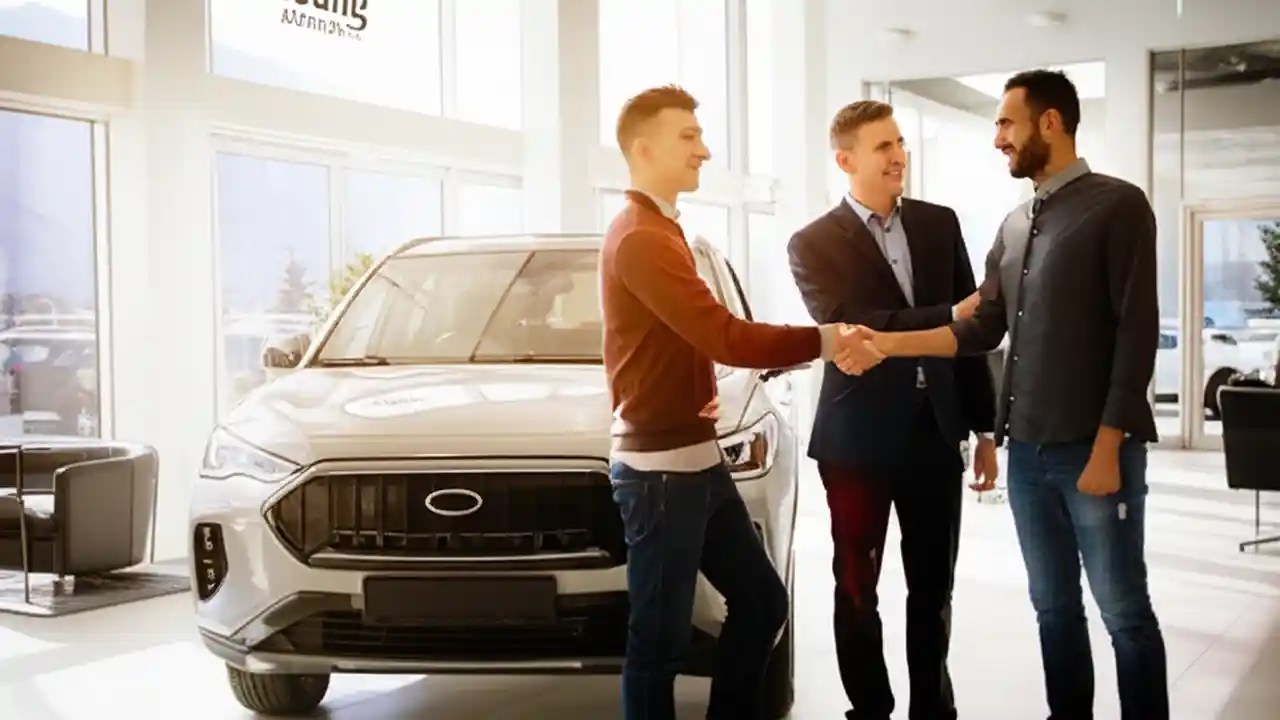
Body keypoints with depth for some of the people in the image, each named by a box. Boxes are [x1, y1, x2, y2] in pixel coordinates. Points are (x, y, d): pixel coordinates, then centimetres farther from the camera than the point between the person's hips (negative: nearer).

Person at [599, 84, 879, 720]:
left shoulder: (659, 231, 17)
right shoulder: (641, 238, -17)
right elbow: (724, 337, -24)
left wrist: (702, 391, 3)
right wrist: (823, 341, -22)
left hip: (697, 458, 10)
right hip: (661, 467, -10)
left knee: (762, 600, 15)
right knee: (661, 636, -3)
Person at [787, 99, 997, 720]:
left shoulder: (940, 224, 7)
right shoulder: (813, 244, -5)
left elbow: (968, 325, 10)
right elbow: (846, 327, -19)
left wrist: (984, 428, 8)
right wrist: (947, 318, -27)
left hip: (934, 433, 4)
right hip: (859, 439, -3)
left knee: (933, 586, 13)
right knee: (857, 589, 7)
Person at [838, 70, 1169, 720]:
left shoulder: (1117, 206, -6)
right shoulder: (1014, 225, 14)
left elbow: (1136, 334, -11)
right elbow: (983, 330, 12)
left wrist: (1107, 447, -15)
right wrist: (889, 343, 1)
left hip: (1093, 450, -6)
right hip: (1028, 451, 6)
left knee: (1125, 613, 2)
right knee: (1054, 608, 13)